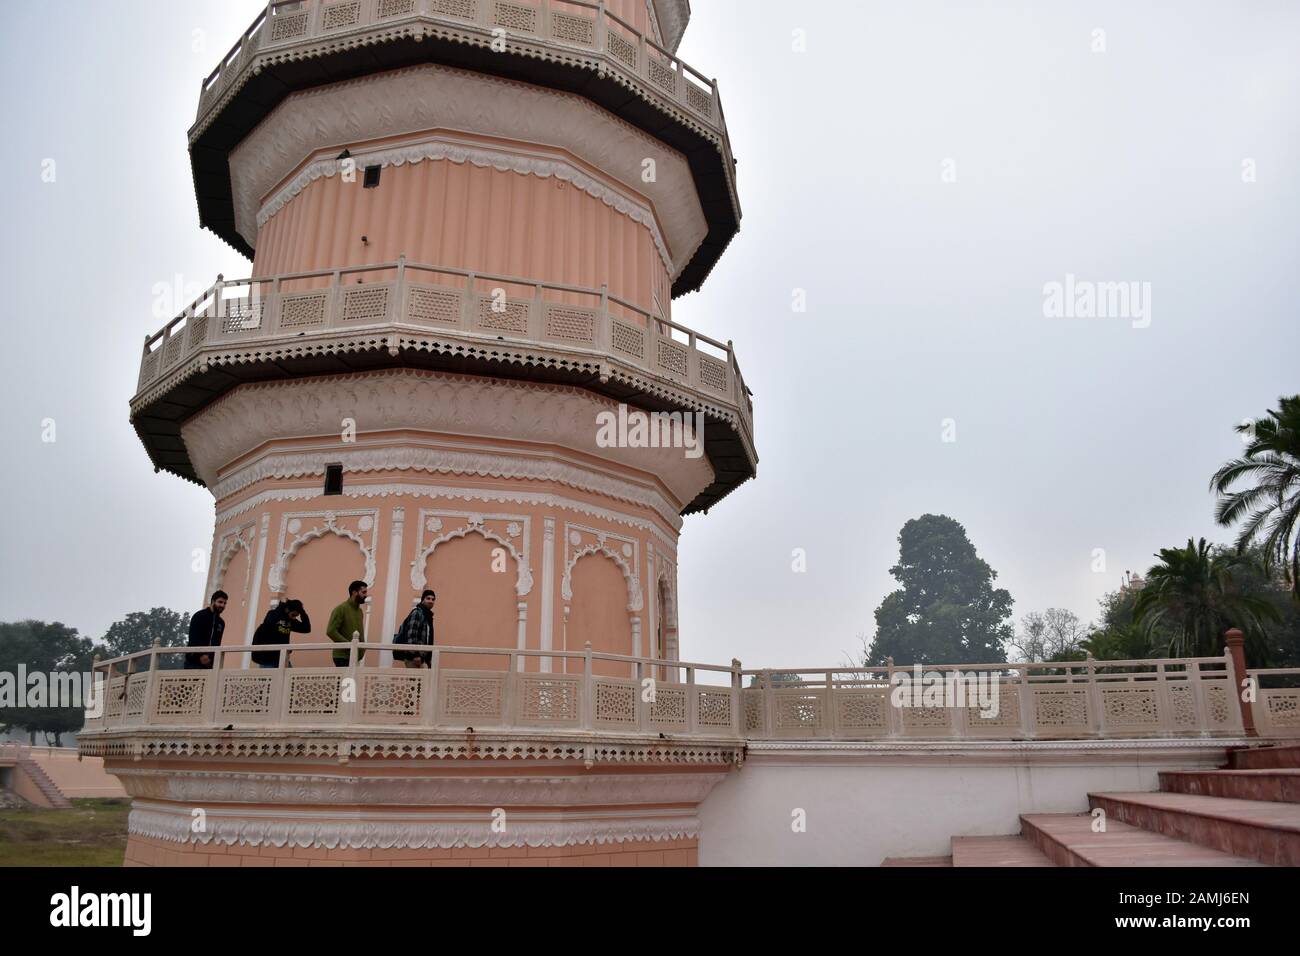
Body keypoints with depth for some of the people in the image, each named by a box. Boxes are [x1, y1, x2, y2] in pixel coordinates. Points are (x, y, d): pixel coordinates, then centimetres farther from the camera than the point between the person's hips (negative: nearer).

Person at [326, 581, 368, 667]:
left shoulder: (359, 611, 16)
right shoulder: (341, 609, -7)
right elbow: (330, 631, -16)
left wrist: (362, 649, 7)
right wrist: (349, 644, -20)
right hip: (342, 657, -7)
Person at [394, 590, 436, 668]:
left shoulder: (427, 615, 21)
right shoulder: (417, 612, -7)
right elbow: (411, 634, -18)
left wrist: (429, 658, 18)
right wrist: (415, 654, -25)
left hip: (420, 655, 10)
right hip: (412, 655, -10)